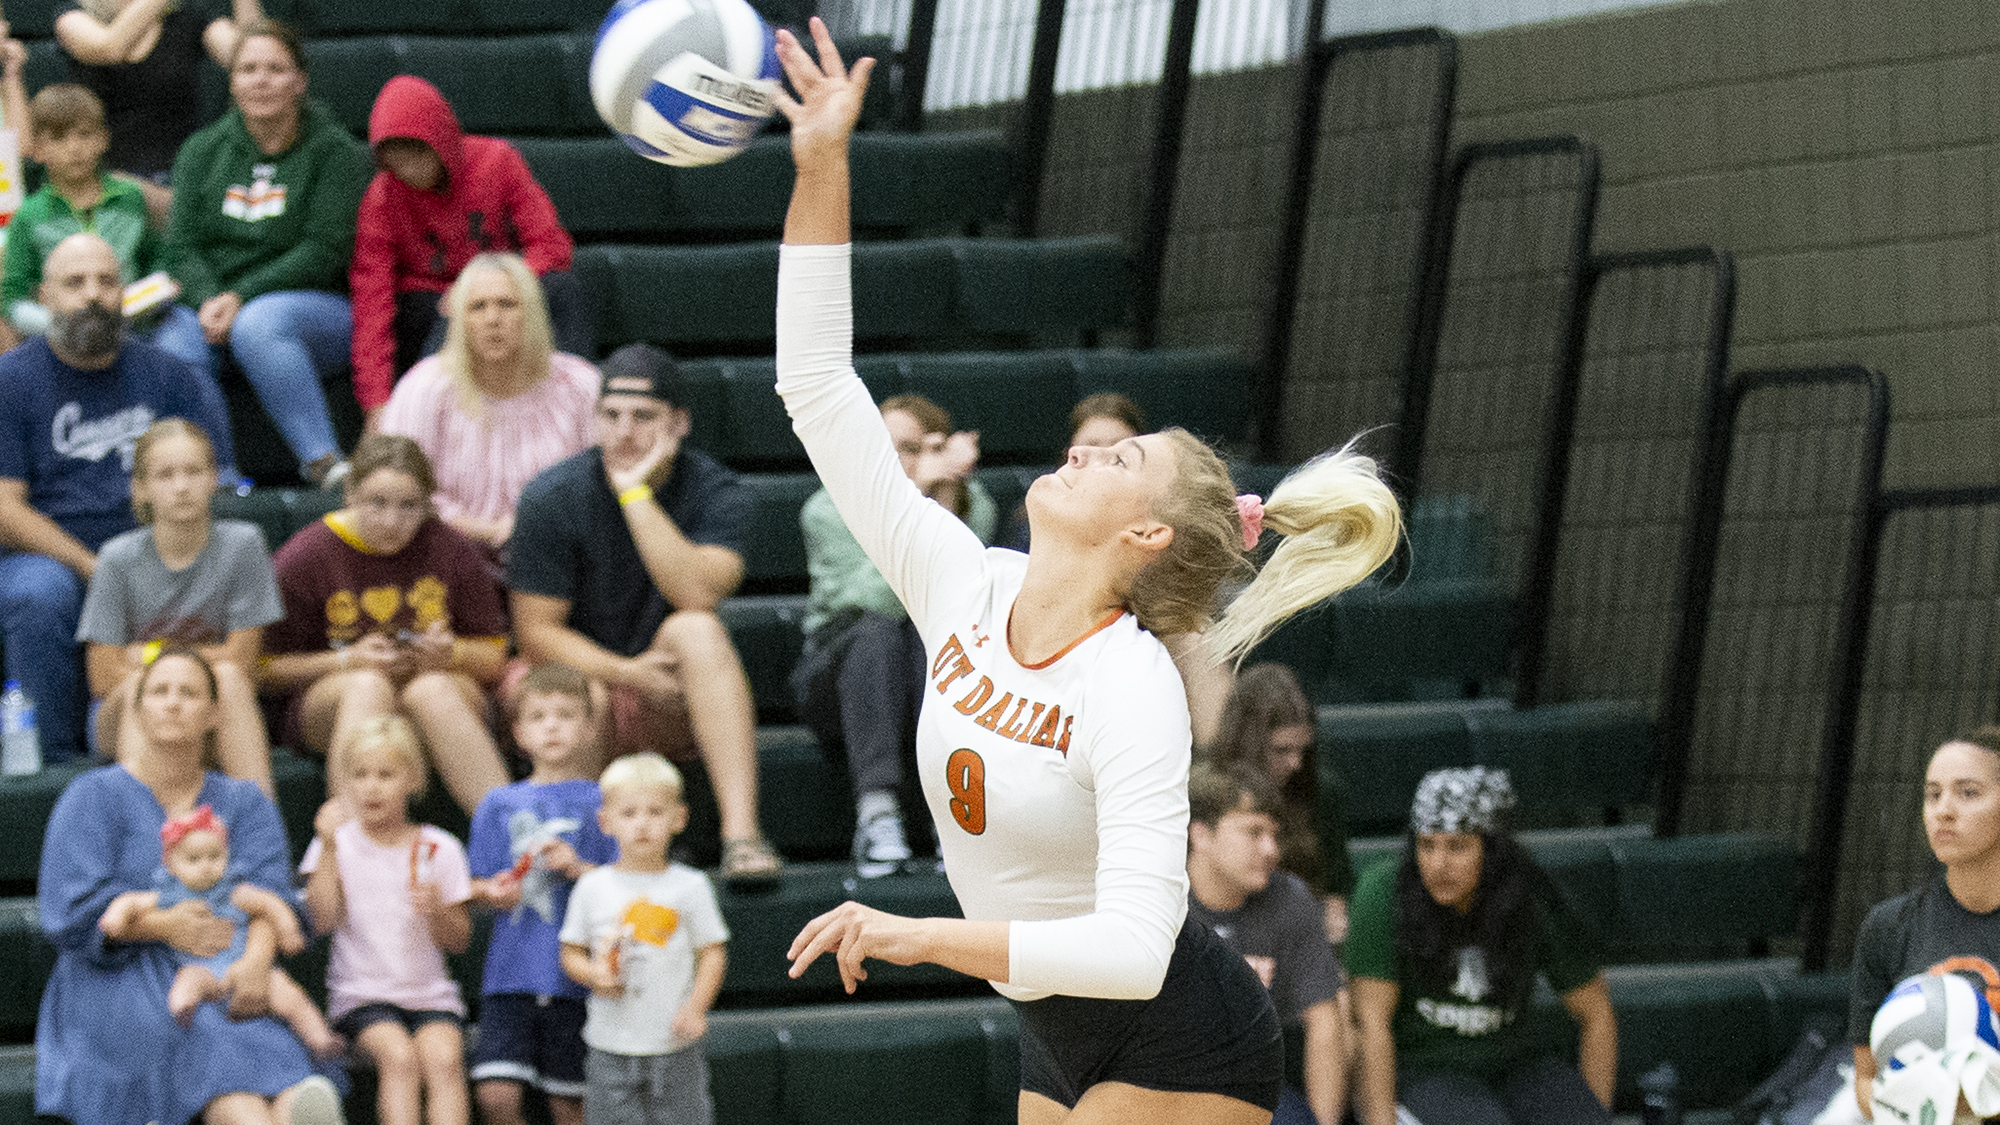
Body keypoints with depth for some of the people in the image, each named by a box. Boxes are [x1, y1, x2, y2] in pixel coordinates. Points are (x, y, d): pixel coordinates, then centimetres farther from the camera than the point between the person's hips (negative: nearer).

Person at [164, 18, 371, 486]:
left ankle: (323, 464, -36)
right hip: (213, 305, 3)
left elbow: (323, 253, -7)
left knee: (256, 325, -38)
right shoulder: (201, 152, 14)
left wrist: (241, 298, -17)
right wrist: (209, 301, -16)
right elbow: (182, 246, 6)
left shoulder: (334, 152, 2)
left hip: (318, 308, -3)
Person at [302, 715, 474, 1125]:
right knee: (399, 1056, -31)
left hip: (430, 992, 1)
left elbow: (460, 941, 8)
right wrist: (329, 846, -15)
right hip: (362, 994, -1)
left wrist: (439, 911, -14)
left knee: (444, 1058, -28)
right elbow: (323, 918, -11)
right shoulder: (338, 845, 5)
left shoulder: (438, 849, 7)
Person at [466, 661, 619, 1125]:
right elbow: (474, 889, 14)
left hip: (576, 977, -1)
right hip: (511, 973, 1)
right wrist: (492, 892, -8)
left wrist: (578, 869, -14)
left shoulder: (603, 804, 5)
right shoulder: (500, 804, 11)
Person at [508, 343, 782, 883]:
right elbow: (536, 630, -6)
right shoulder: (552, 498, -6)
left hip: (673, 704, 1)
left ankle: (741, 833, -41)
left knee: (696, 631, -33)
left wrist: (635, 491, -23)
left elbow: (697, 595, -23)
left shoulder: (716, 492, -5)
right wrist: (624, 673, -20)